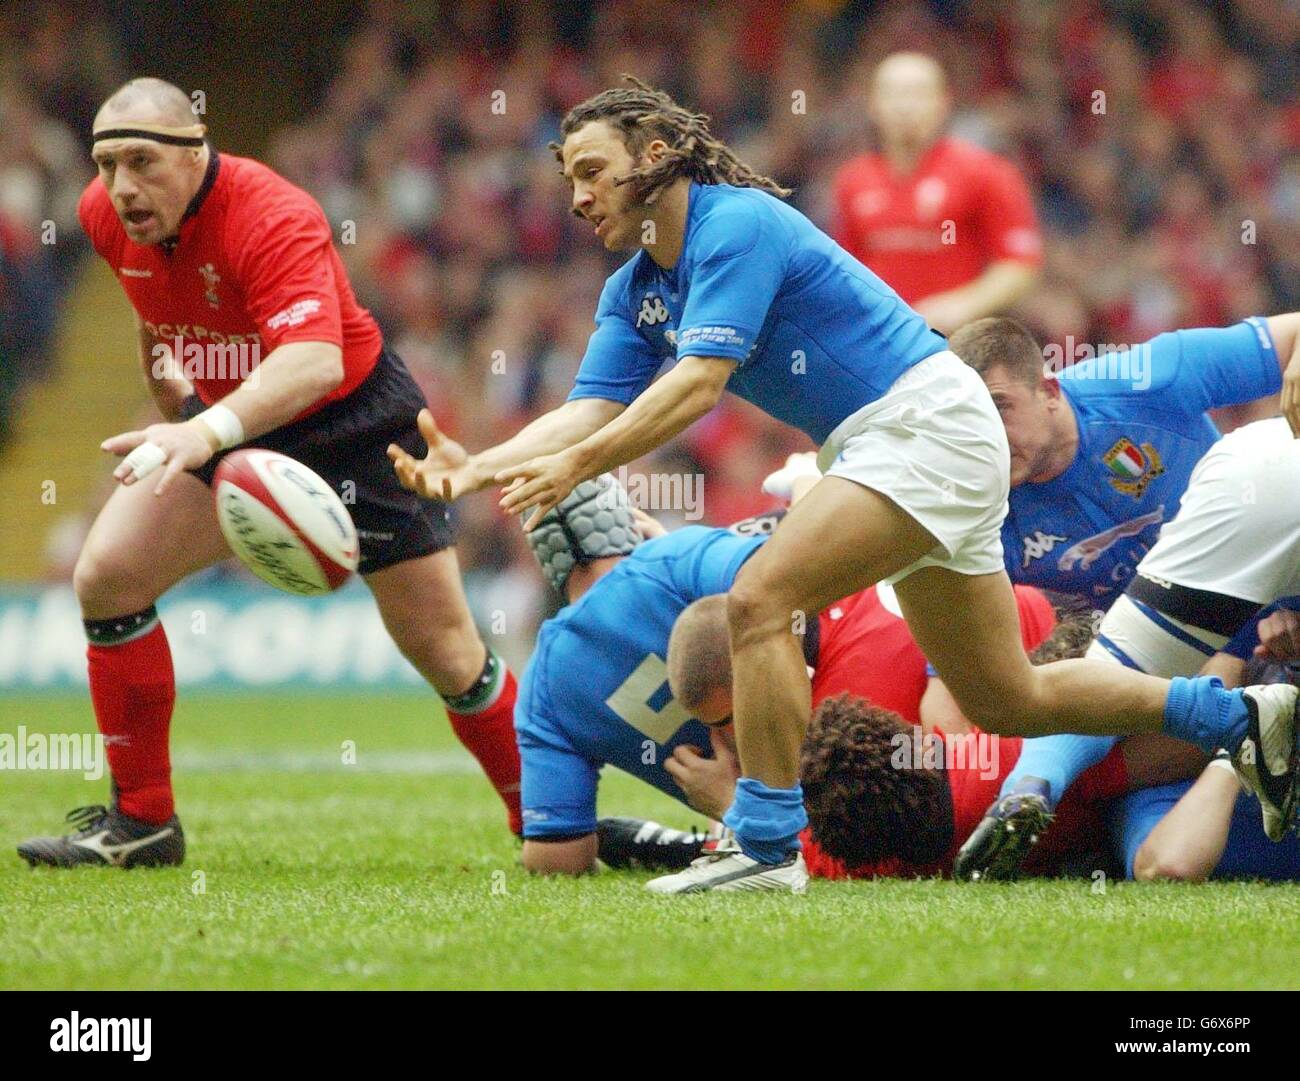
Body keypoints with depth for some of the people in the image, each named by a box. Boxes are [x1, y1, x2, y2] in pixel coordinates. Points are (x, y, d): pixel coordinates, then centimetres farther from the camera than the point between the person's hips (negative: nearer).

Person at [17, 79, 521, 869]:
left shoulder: (273, 218, -33)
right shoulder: (105, 217, -10)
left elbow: (314, 360, -50)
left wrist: (207, 432, -65)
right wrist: (172, 403, 21)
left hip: (354, 423, -6)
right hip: (224, 426, 6)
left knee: (446, 653, -6)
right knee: (107, 575, -12)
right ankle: (141, 821, -2)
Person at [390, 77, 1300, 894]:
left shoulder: (736, 224, -16)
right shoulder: (634, 291, 11)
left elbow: (699, 382, -27)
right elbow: (593, 410, 1)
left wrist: (576, 466, -33)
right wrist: (480, 465, -15)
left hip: (926, 421, -10)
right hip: (877, 446, 10)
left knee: (761, 599, -23)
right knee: (1005, 701, 12)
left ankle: (768, 848, -20)